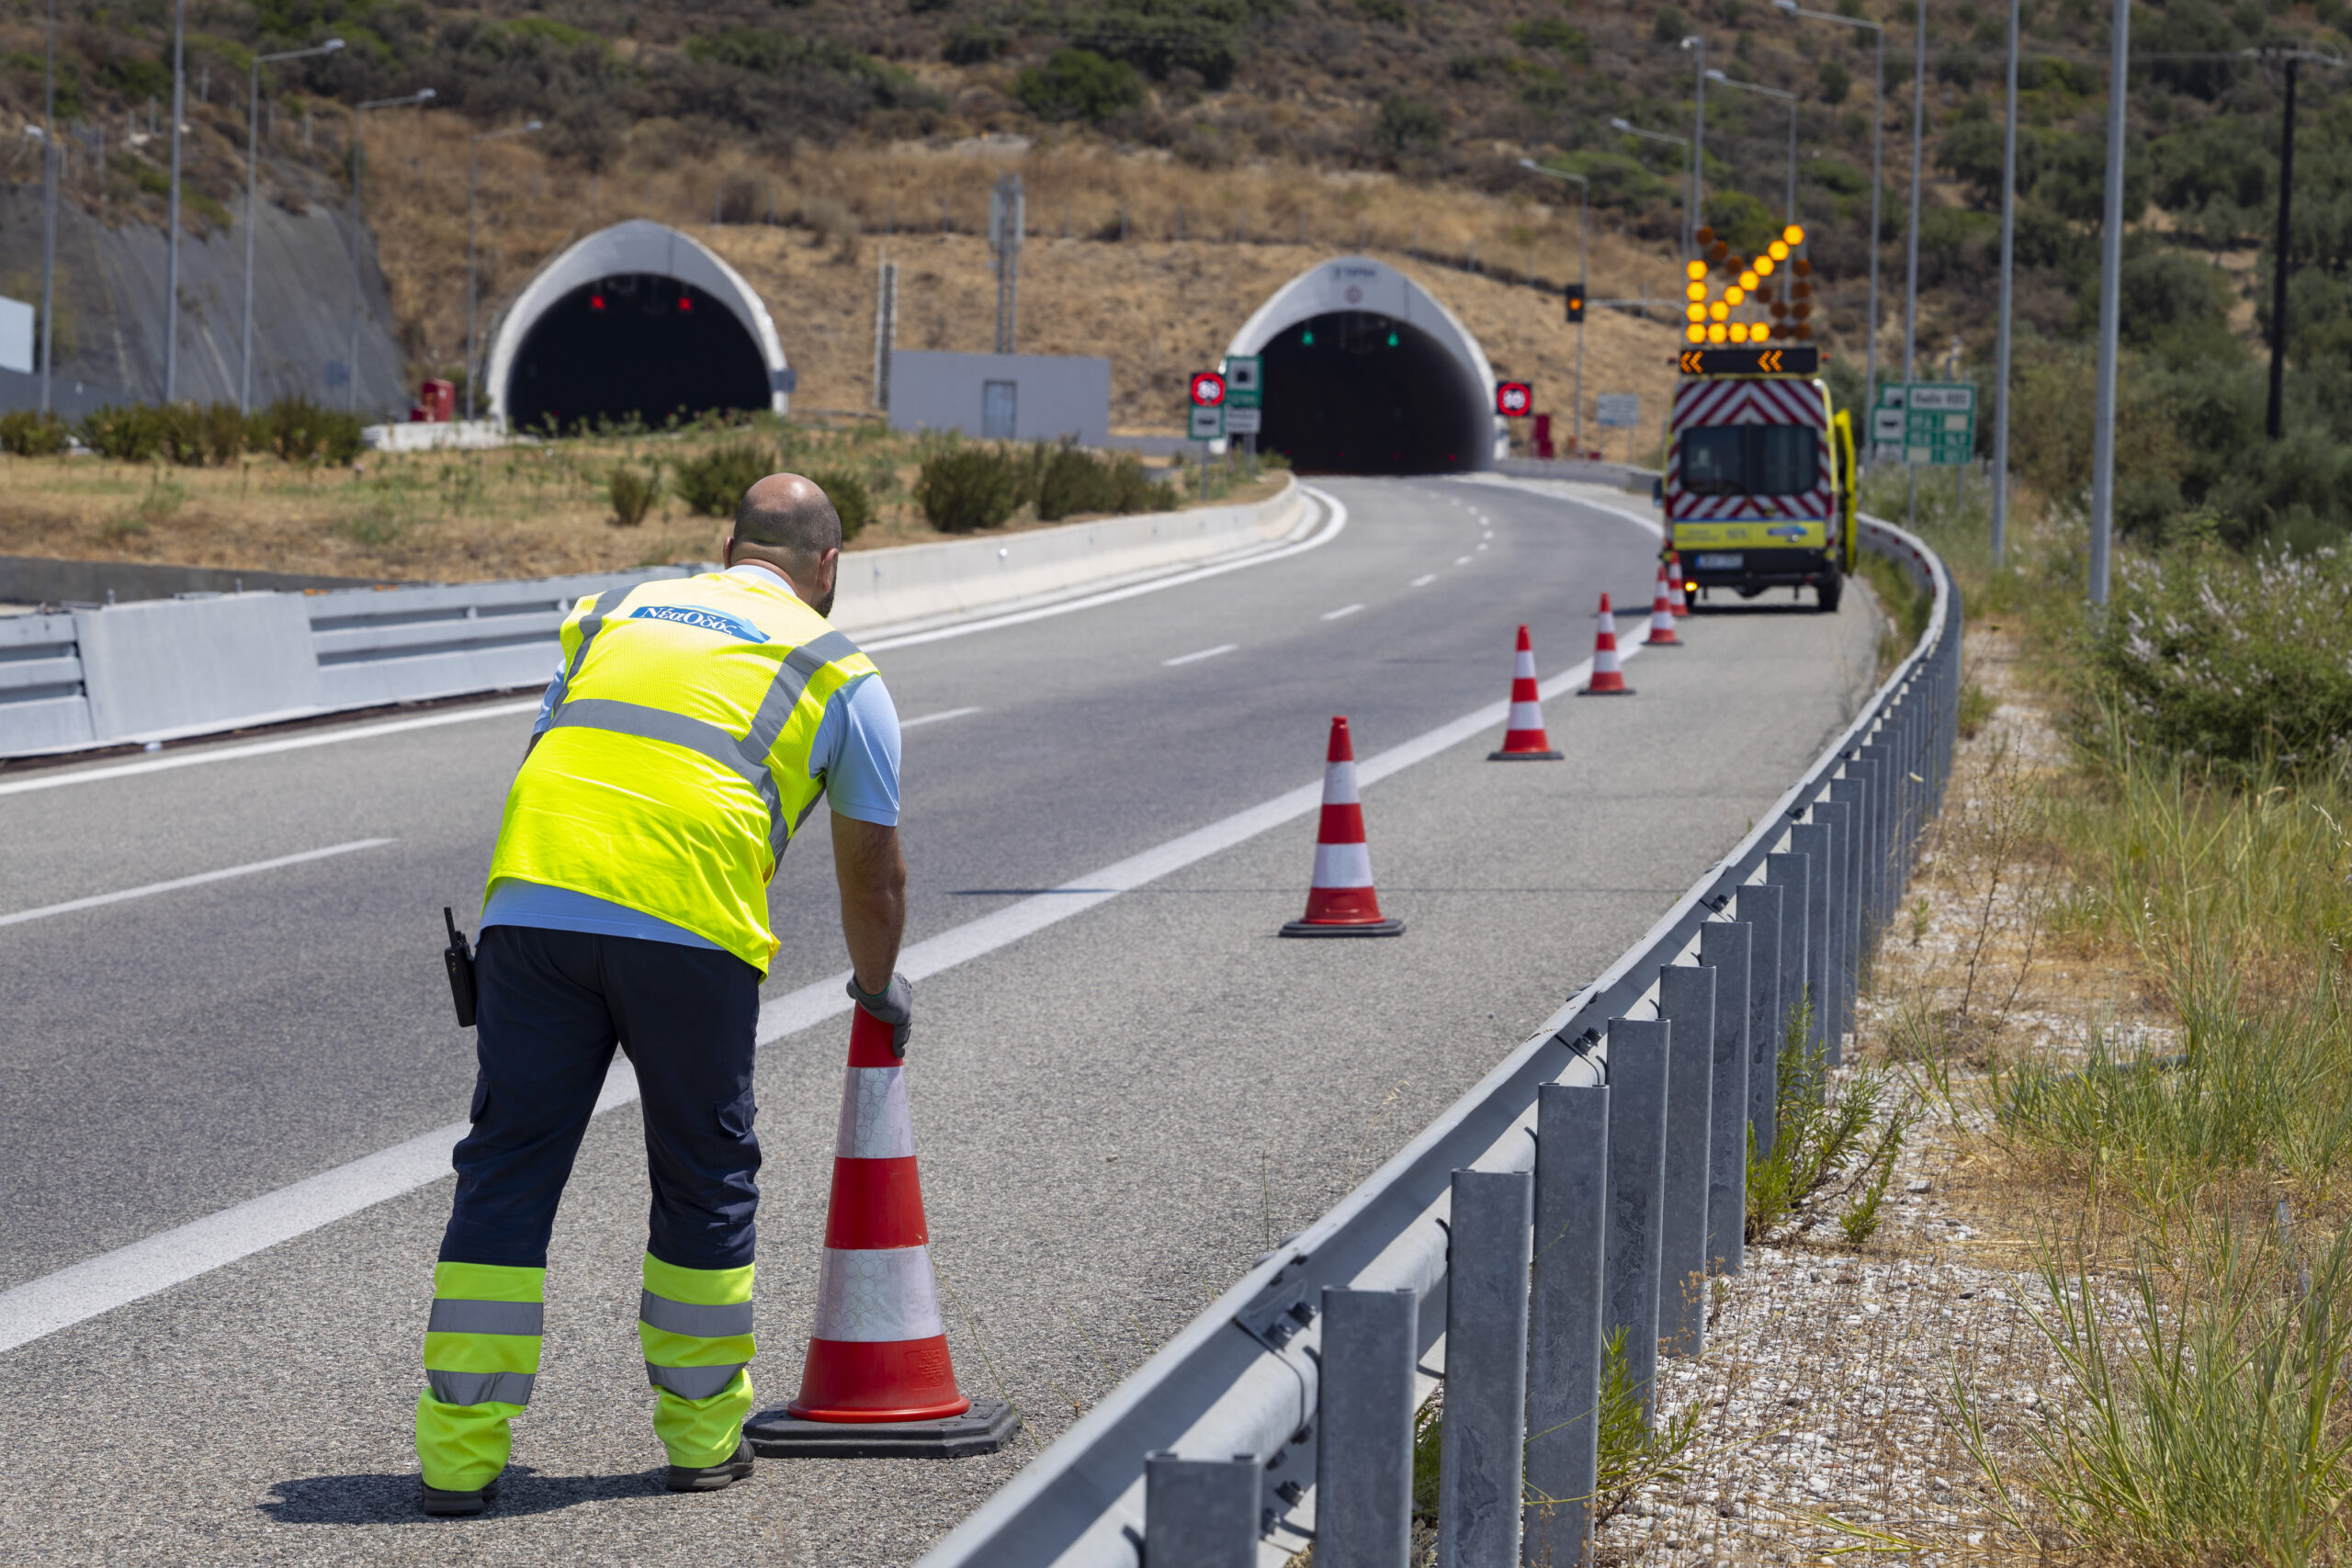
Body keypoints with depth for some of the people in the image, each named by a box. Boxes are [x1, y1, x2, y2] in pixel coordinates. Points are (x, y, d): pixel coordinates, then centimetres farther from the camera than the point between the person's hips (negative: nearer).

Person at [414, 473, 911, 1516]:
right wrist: (878, 989, 43)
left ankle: (461, 1451, 5)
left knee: (506, 1171, 6)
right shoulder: (838, 672, 18)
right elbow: (871, 869, 26)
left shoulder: (614, 613, 27)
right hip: (689, 929, -2)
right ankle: (703, 1437, 24)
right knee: (705, 1184, 15)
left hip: (531, 906, 2)